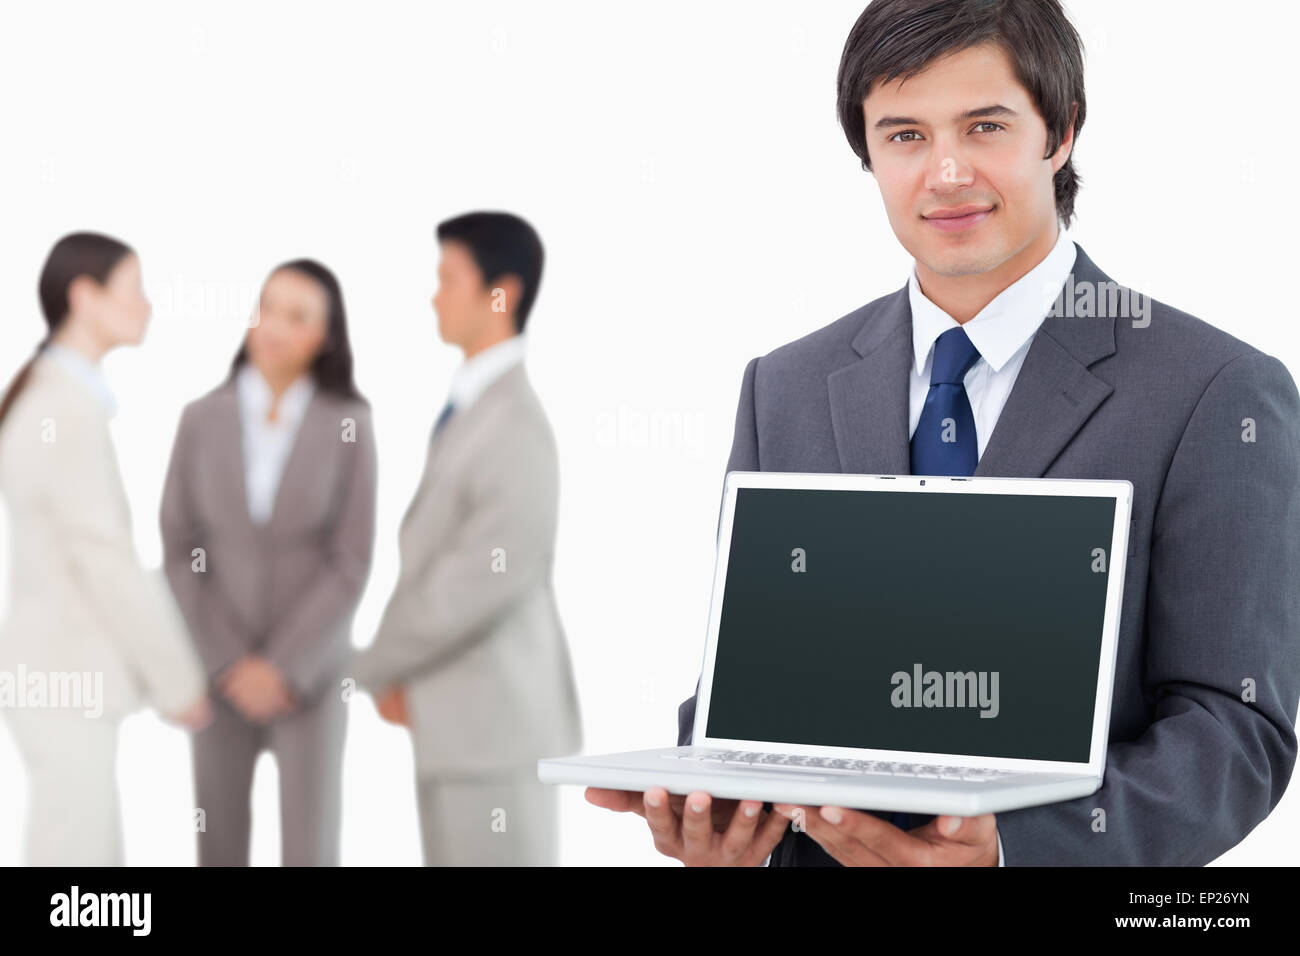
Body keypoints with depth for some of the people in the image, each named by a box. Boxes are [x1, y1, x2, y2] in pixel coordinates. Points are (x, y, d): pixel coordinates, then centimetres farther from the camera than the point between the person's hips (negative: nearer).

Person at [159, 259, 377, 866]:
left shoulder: (349, 426, -7)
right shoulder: (201, 419, -3)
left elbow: (351, 563, -9)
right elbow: (179, 551, -3)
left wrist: (285, 669, -16)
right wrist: (227, 665, -12)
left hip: (310, 669, -2)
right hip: (220, 670, 2)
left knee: (309, 854, -3)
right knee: (220, 849, 6)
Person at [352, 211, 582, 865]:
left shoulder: (513, 424, -18)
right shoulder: (468, 407, 12)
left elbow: (484, 578, -22)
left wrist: (376, 668, -9)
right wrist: (400, 673, 2)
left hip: (494, 720, -9)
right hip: (456, 718, 9)